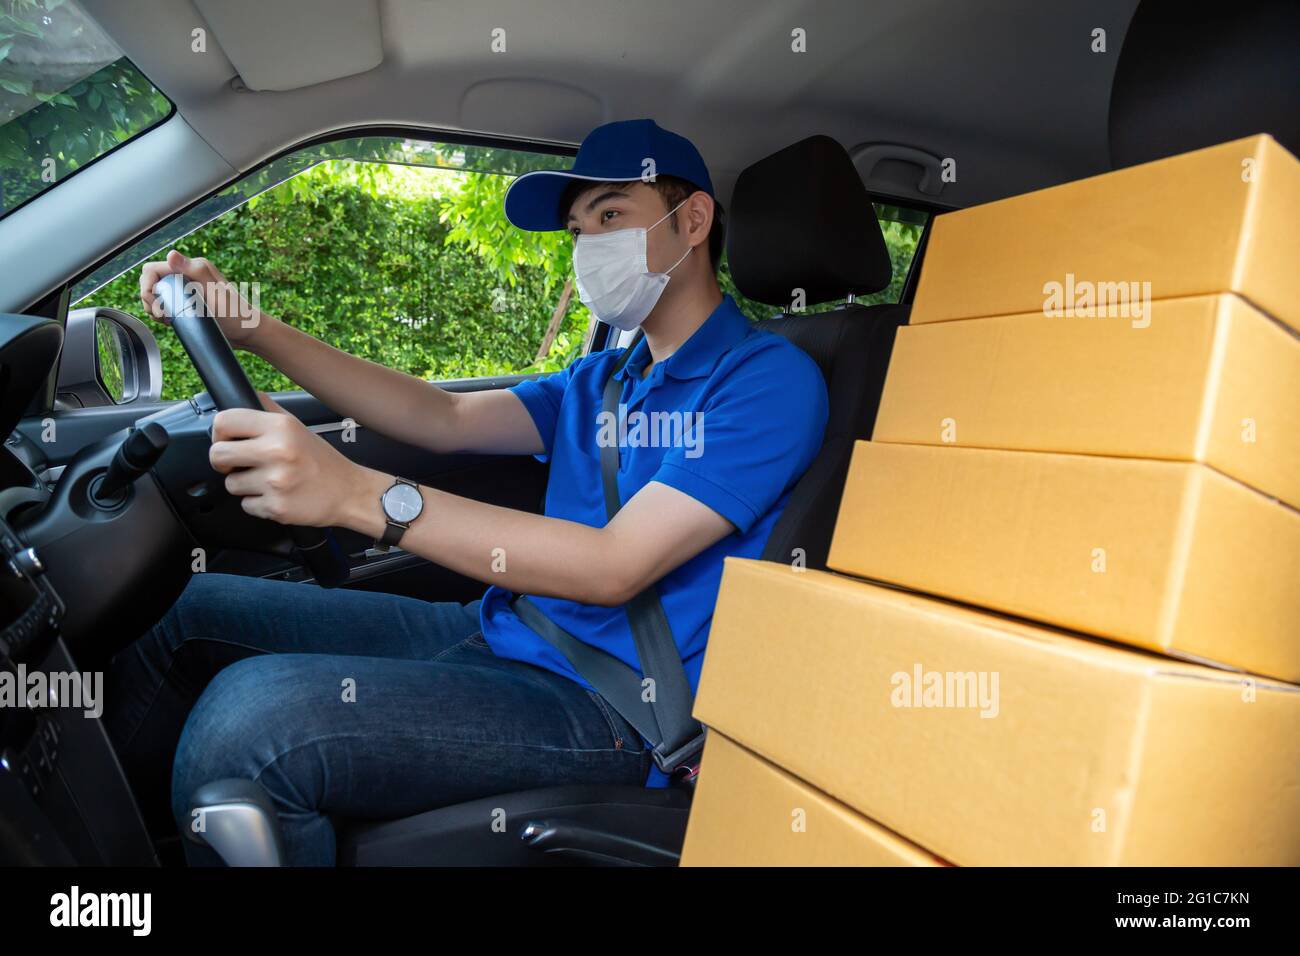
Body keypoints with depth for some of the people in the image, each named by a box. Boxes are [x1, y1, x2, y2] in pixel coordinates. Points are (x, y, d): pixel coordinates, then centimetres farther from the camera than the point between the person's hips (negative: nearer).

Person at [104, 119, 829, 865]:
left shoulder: (768, 379, -11)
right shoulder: (604, 380, 16)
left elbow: (615, 567, -22)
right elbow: (447, 419, 9)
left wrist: (359, 493, -29)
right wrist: (250, 329, 2)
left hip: (606, 703, -8)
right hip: (498, 634, 9)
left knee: (253, 712, -29)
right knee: (184, 610, 9)